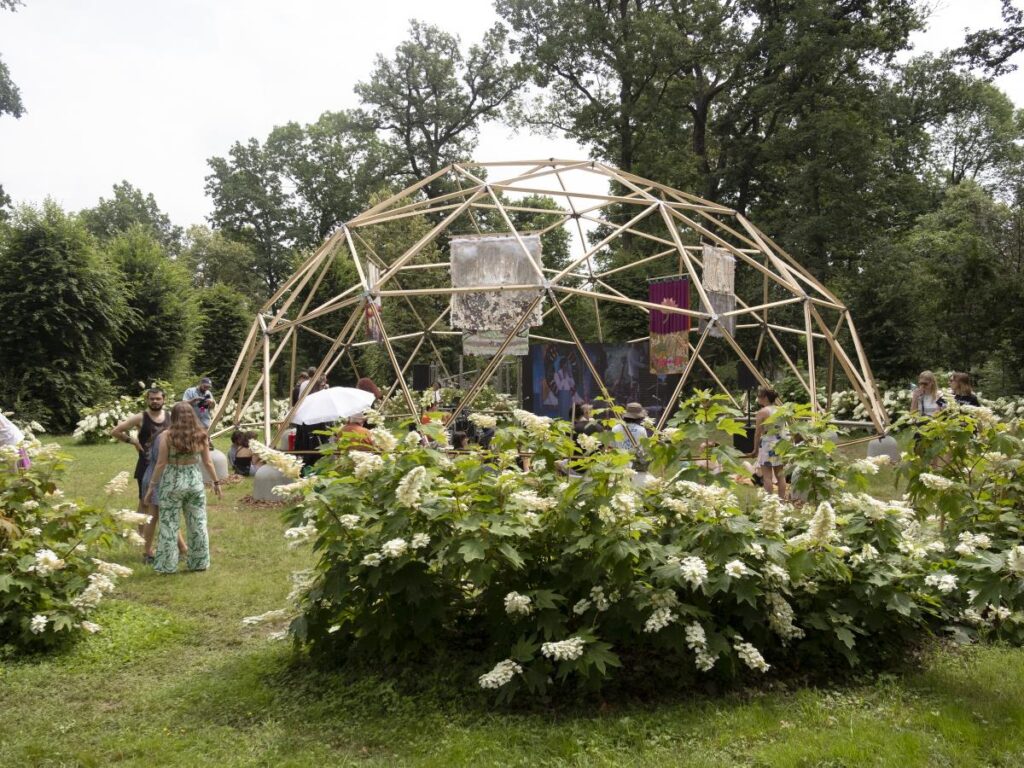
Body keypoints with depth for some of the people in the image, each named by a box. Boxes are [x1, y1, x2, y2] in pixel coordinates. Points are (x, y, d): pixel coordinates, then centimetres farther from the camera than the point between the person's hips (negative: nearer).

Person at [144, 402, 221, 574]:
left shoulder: (167, 436, -9)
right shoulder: (201, 435, 0)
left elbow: (161, 464, -8)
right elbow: (208, 462, 3)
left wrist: (152, 486, 0)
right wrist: (216, 481, 14)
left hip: (172, 483, -3)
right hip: (195, 482, 3)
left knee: (169, 525, 7)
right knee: (198, 524, 11)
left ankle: (167, 565, 11)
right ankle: (200, 563, 19)